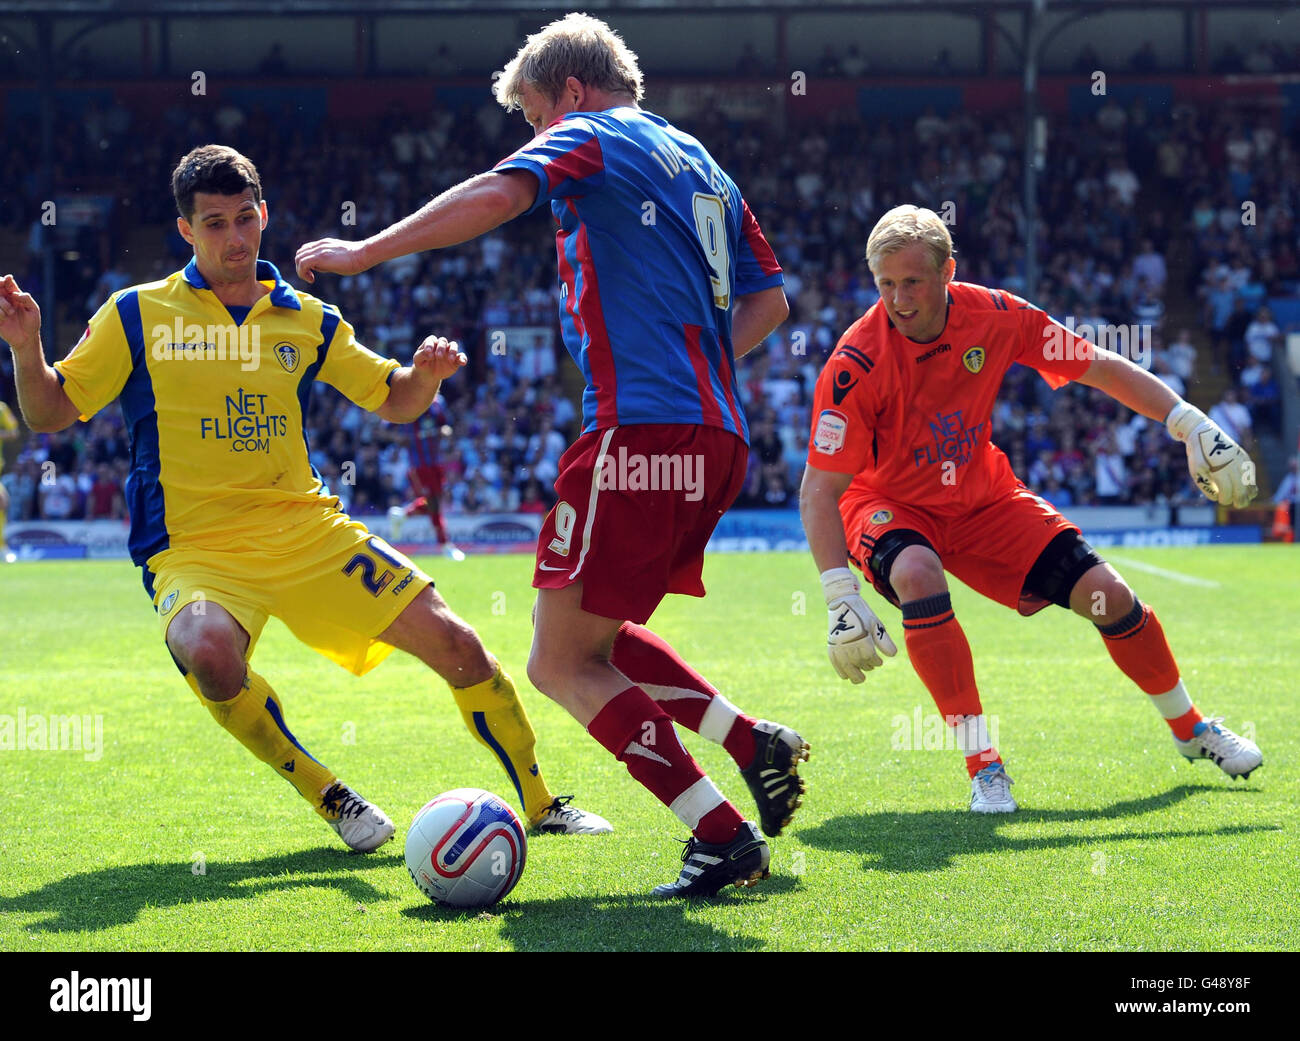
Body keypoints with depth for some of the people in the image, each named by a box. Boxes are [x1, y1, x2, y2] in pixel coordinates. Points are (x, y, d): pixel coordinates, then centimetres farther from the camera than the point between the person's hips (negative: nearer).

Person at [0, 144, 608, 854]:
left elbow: (392, 400, 18)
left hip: (307, 530, 3)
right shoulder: (139, 315, 1)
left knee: (454, 643, -6)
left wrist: (424, 374, -6)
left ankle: (539, 803, 15)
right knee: (209, 652, -38)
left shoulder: (304, 319, 10)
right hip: (194, 550, -3)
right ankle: (330, 799, -16)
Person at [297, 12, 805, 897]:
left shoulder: (592, 137, 1)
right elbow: (769, 299, 28)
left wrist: (362, 253, -11)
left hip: (640, 425, -9)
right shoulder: (702, 166, 25)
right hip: (715, 435, 9)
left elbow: (495, 197, -17)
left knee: (562, 664, -5)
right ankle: (756, 744, 9)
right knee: (598, 638, 21)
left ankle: (723, 838, -10)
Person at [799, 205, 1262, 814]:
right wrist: (841, 598, -36)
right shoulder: (856, 363, -28)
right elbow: (819, 488, -27)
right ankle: (981, 765, -27)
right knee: (917, 574, -37)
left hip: (980, 496, 4)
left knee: (1106, 594, -4)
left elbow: (1101, 369, -4)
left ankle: (1190, 730, 25)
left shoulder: (994, 317, -18)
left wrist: (1192, 425, -9)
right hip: (886, 502, -3)